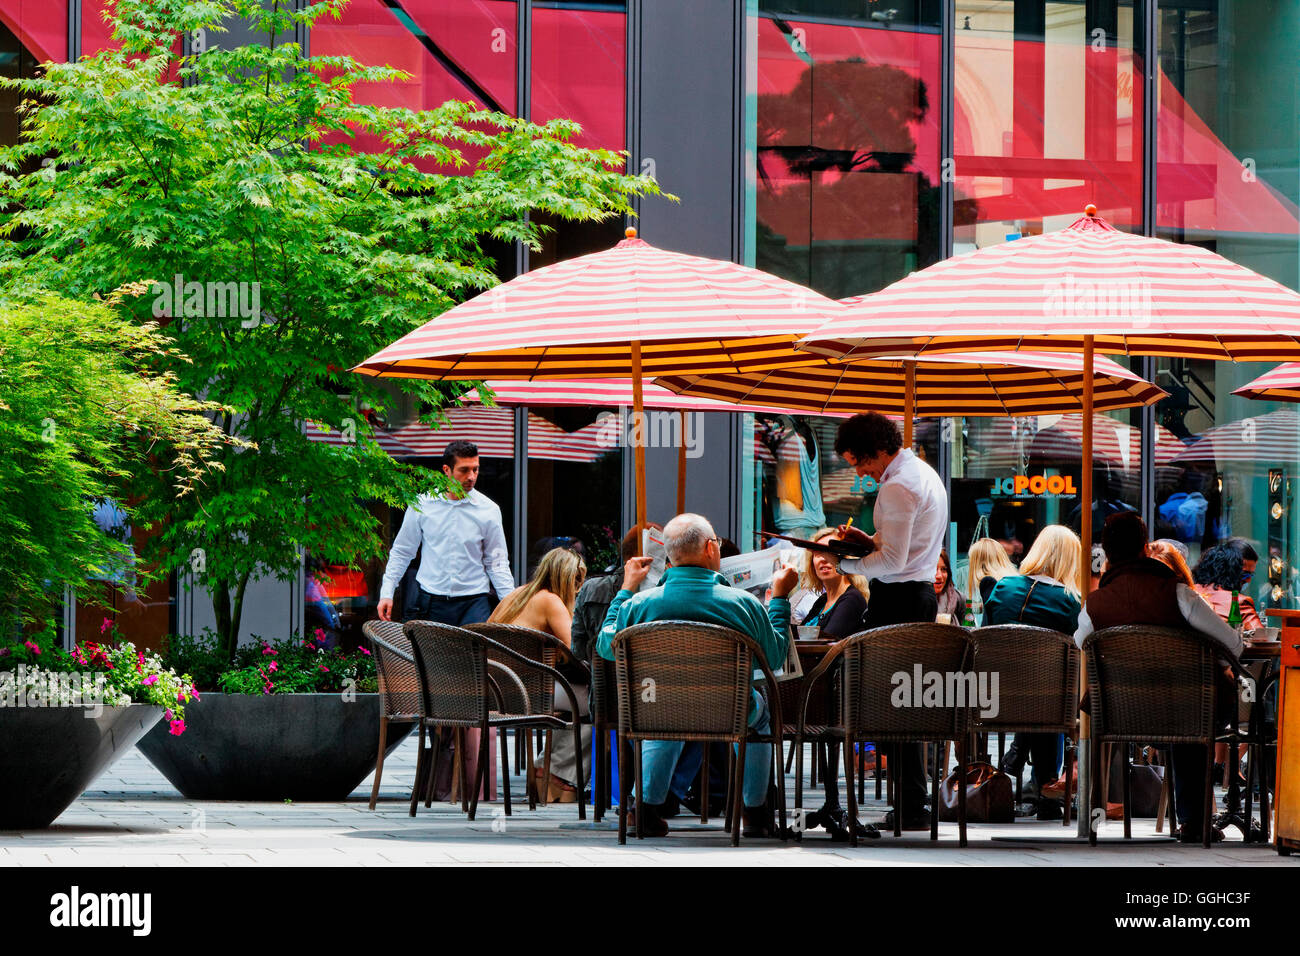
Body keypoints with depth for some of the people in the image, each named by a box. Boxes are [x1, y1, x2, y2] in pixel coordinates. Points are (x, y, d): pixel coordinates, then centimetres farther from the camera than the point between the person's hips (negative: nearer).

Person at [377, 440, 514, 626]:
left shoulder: (488, 510, 3)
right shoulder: (422, 504, 3)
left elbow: (497, 562, 8)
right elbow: (401, 553, 12)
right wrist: (386, 593, 6)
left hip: (474, 603, -1)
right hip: (432, 602, 1)